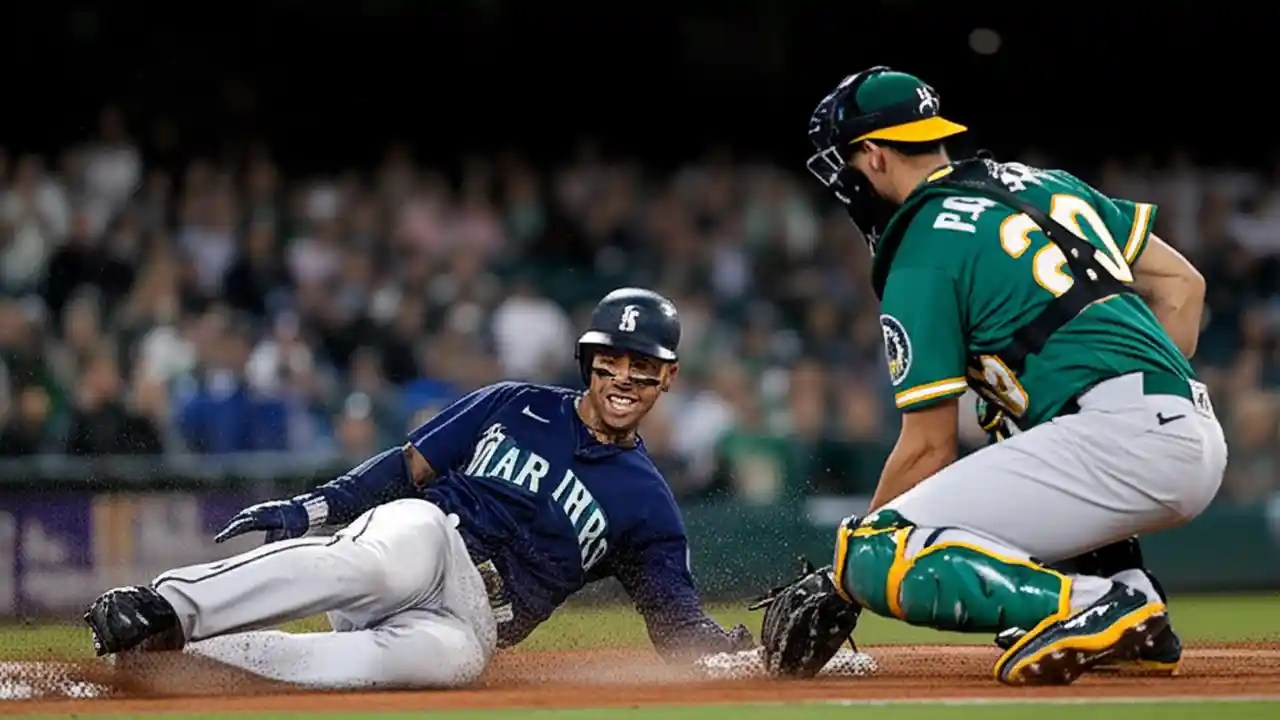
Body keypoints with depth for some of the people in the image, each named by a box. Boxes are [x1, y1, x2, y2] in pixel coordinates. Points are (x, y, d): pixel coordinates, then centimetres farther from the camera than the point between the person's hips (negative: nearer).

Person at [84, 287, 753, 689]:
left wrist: (736, 649, -11)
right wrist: (314, 506, -4)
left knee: (442, 658, -40)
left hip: (470, 621, -1)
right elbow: (408, 467, 12)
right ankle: (164, 606, -50)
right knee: (378, 563, -40)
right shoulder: (516, 406, 14)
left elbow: (680, 630, 12)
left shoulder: (647, 505, 15)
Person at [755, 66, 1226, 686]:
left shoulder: (920, 258, 0)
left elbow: (927, 448, 0)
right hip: (1205, 440, 9)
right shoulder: (1045, 185, 23)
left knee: (874, 556, -9)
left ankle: (1092, 609, -23)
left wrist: (841, 583, 9)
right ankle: (1134, 614, 17)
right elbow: (1181, 283, 23)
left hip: (1121, 441, -8)